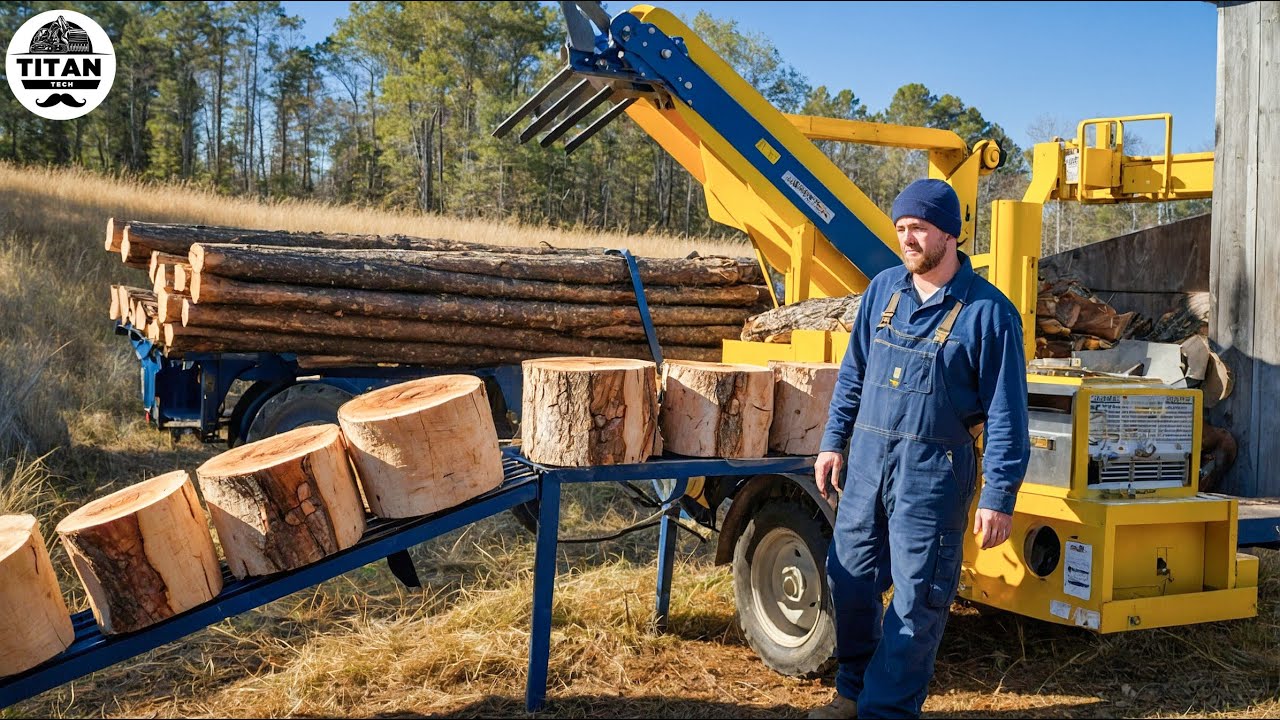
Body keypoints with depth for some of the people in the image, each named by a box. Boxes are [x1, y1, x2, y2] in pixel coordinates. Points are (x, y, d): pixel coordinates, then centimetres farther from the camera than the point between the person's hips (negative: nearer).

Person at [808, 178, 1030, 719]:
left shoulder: (987, 311, -9)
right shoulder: (884, 289, 6)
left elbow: (1005, 415, -9)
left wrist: (998, 498, -12)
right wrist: (834, 441, 12)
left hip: (933, 470, -5)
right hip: (868, 457, 5)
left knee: (915, 598, 1)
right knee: (850, 579, 12)